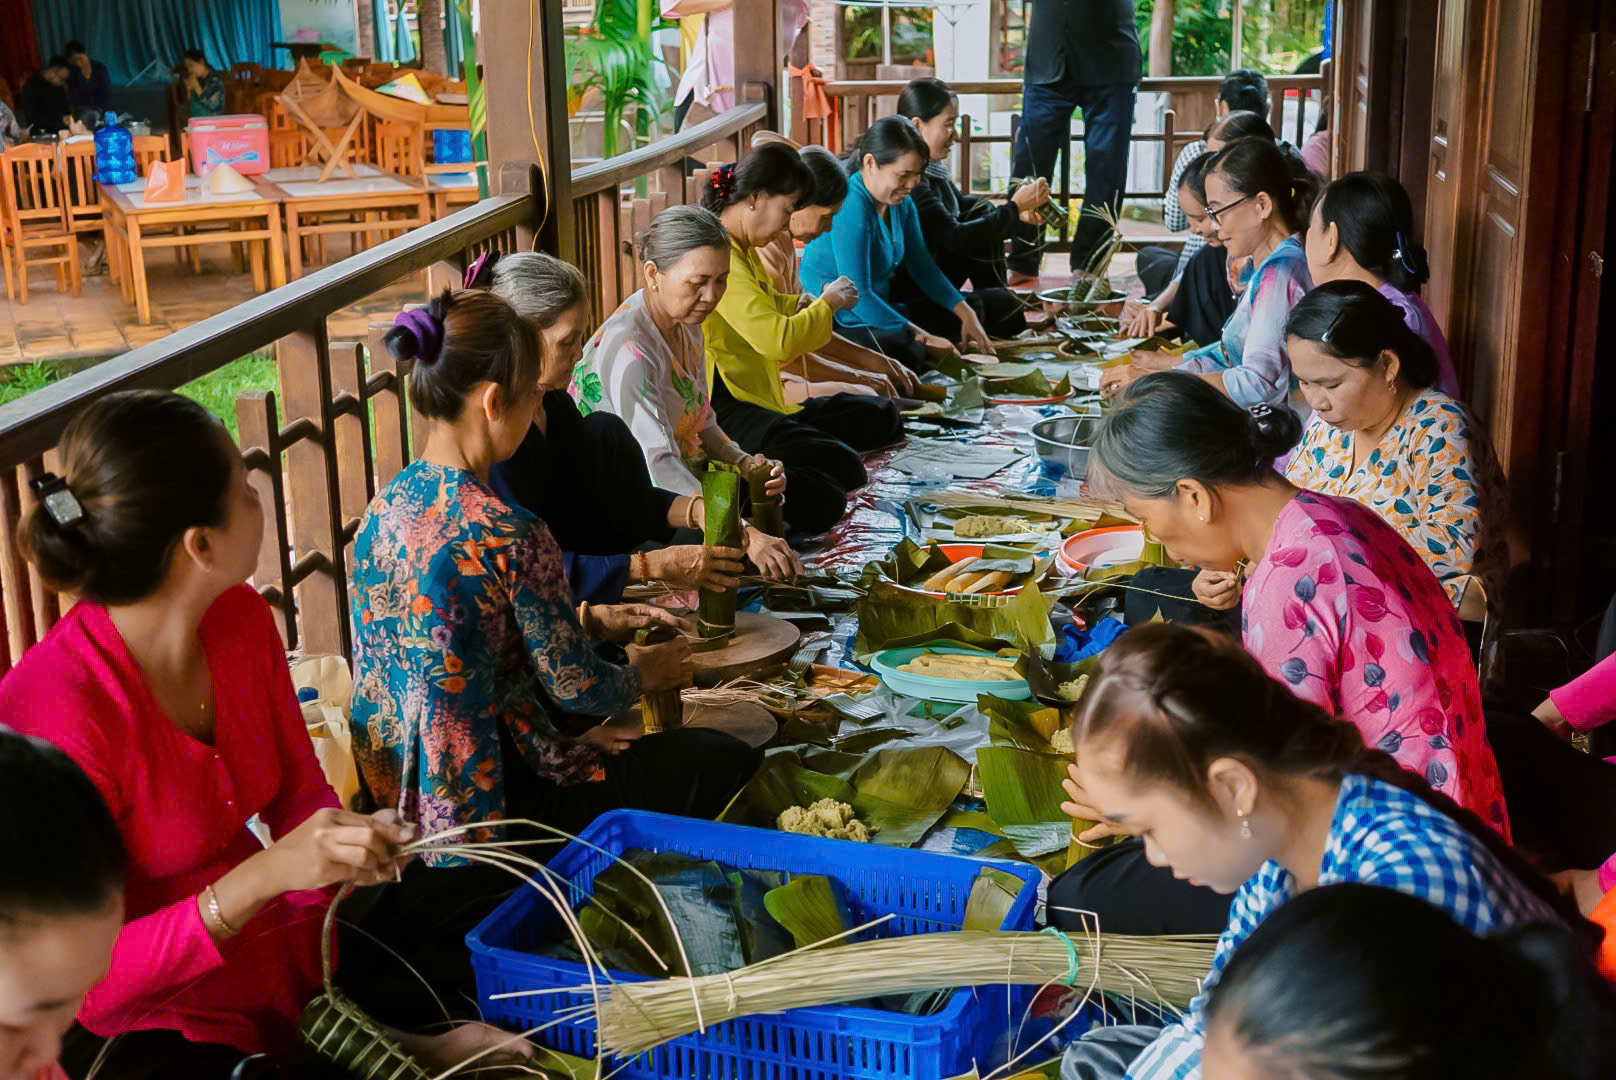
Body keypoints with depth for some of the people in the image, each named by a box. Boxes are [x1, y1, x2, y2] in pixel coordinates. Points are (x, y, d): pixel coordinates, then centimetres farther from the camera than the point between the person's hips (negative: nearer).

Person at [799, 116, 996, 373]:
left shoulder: (901, 204, 6)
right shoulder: (851, 207, -22)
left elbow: (922, 267, 16)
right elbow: (858, 294, -26)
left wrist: (966, 313, 3)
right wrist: (921, 336, -23)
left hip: (879, 313, 9)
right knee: (915, 354, -29)